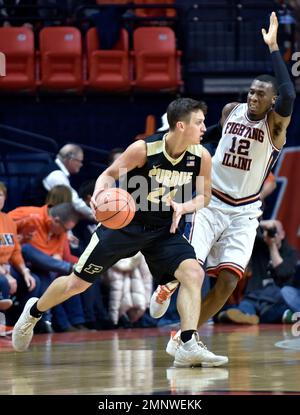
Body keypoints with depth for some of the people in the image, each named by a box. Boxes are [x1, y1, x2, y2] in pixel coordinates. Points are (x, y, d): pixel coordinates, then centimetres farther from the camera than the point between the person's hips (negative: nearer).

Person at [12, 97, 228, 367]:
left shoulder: (201, 157, -13)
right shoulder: (144, 149, -24)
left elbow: (204, 196, 0)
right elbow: (109, 174, -11)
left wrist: (183, 207, -21)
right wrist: (100, 192, -33)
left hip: (164, 229, 3)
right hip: (126, 223, -3)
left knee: (193, 273, -23)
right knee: (78, 283, 6)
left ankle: (189, 346, -24)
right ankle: (34, 313, 34)